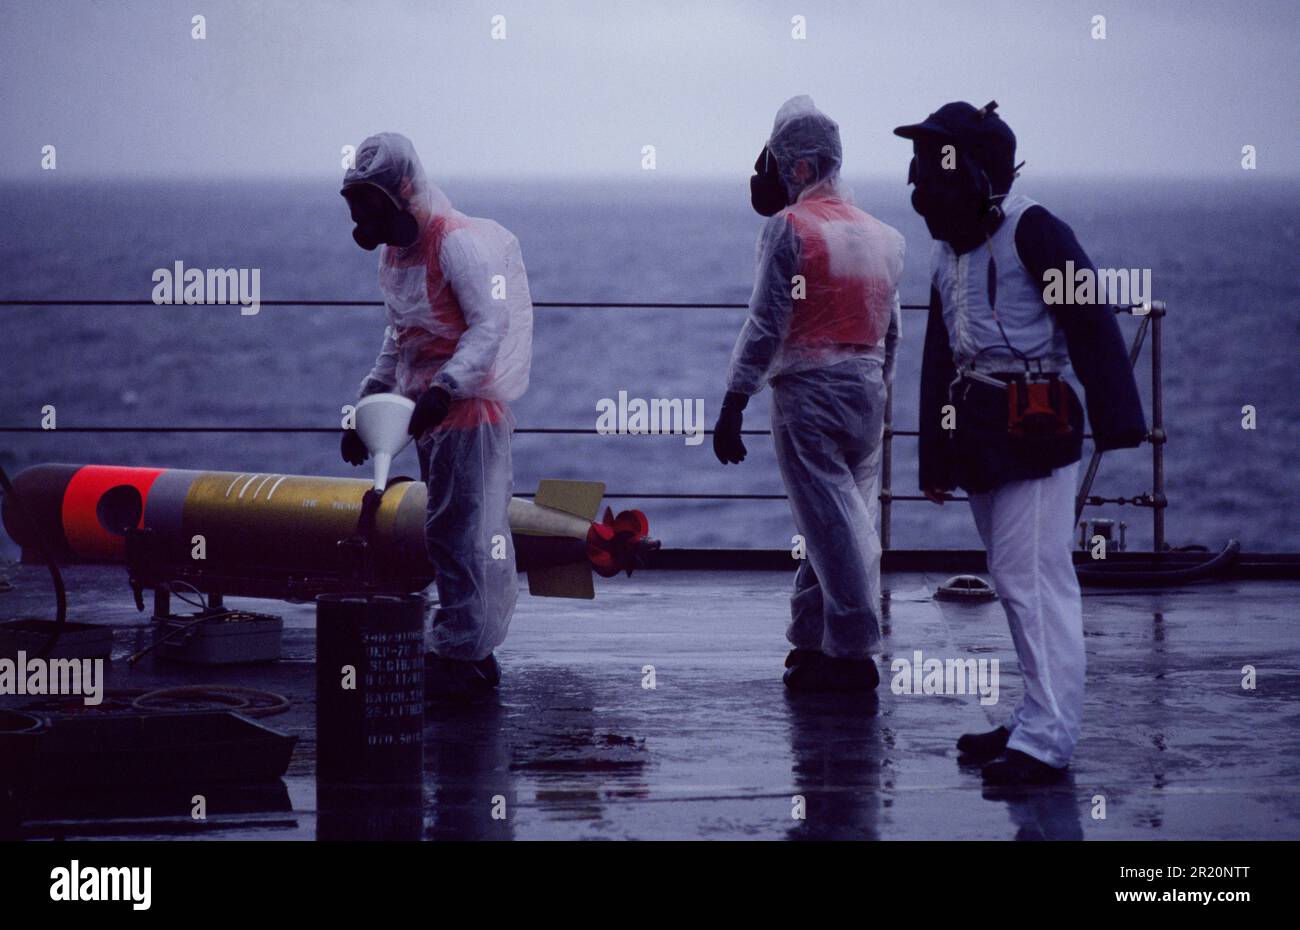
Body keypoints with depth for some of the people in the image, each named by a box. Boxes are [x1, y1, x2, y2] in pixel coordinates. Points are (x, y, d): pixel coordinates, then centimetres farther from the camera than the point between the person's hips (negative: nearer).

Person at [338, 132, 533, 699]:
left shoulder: (459, 241, -14)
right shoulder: (394, 251, 15)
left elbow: (492, 323, -22)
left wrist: (444, 390, -31)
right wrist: (371, 398, 15)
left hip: (470, 408, -9)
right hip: (429, 415, 9)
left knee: (464, 534, -9)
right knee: (446, 535, 11)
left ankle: (461, 657, -8)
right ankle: (473, 656, 16)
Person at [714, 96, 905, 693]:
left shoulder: (790, 226, -9)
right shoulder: (878, 234, 13)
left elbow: (767, 325, -13)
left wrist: (733, 405, -12)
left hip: (807, 389, -7)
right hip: (866, 387, 7)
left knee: (829, 522, -5)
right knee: (848, 517, 12)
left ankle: (852, 654, -5)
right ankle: (811, 638, 18)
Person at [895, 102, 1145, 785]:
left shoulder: (1033, 233, -10)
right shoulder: (948, 253, 18)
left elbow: (1092, 324, -14)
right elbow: (939, 359, 22)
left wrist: (1117, 420, -20)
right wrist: (934, 460, 20)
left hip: (1033, 429, -9)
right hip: (979, 437, 9)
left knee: (1032, 582, -12)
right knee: (1014, 582, 13)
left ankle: (1045, 741, -12)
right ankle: (1041, 720, 20)